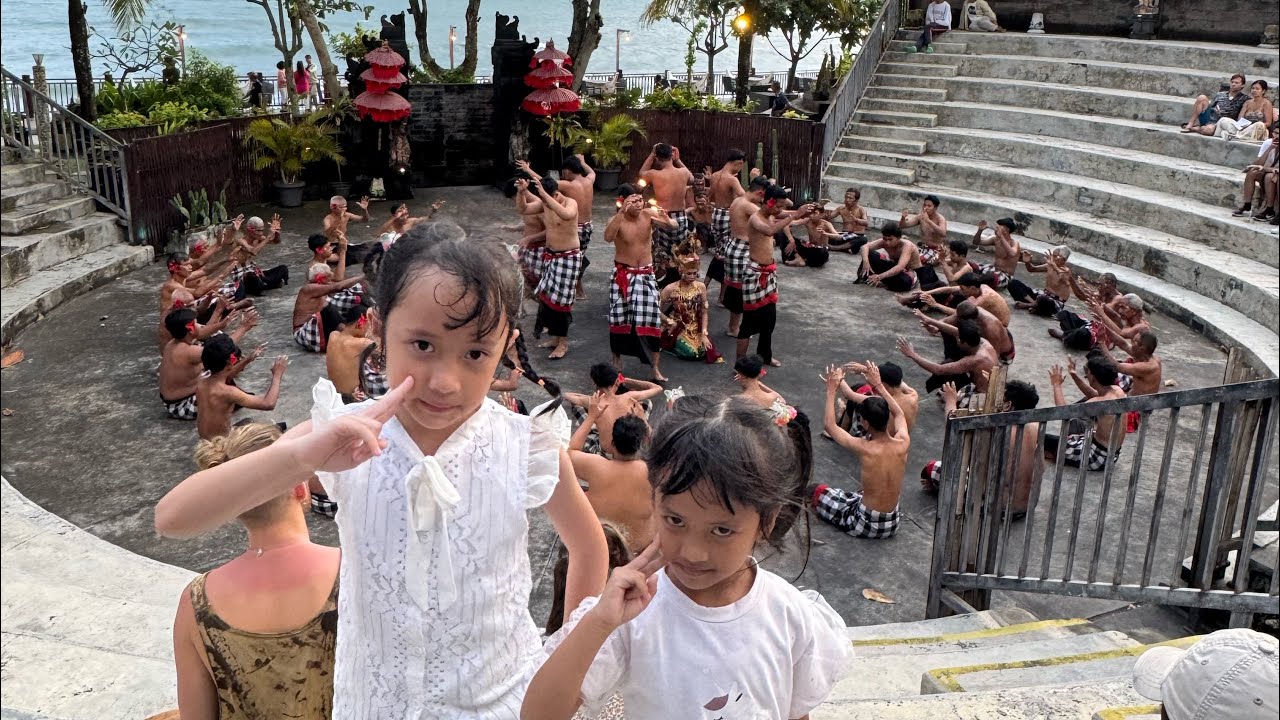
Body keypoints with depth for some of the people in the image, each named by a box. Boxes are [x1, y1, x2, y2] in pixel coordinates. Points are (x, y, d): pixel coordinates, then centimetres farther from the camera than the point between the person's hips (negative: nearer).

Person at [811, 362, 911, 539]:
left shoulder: (864, 448, -22)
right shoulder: (902, 444, -11)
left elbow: (829, 425, -6)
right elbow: (899, 414, 12)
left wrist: (832, 390, 0)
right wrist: (878, 385, 17)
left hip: (866, 525, -5)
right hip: (893, 524, 5)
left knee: (815, 491, 12)